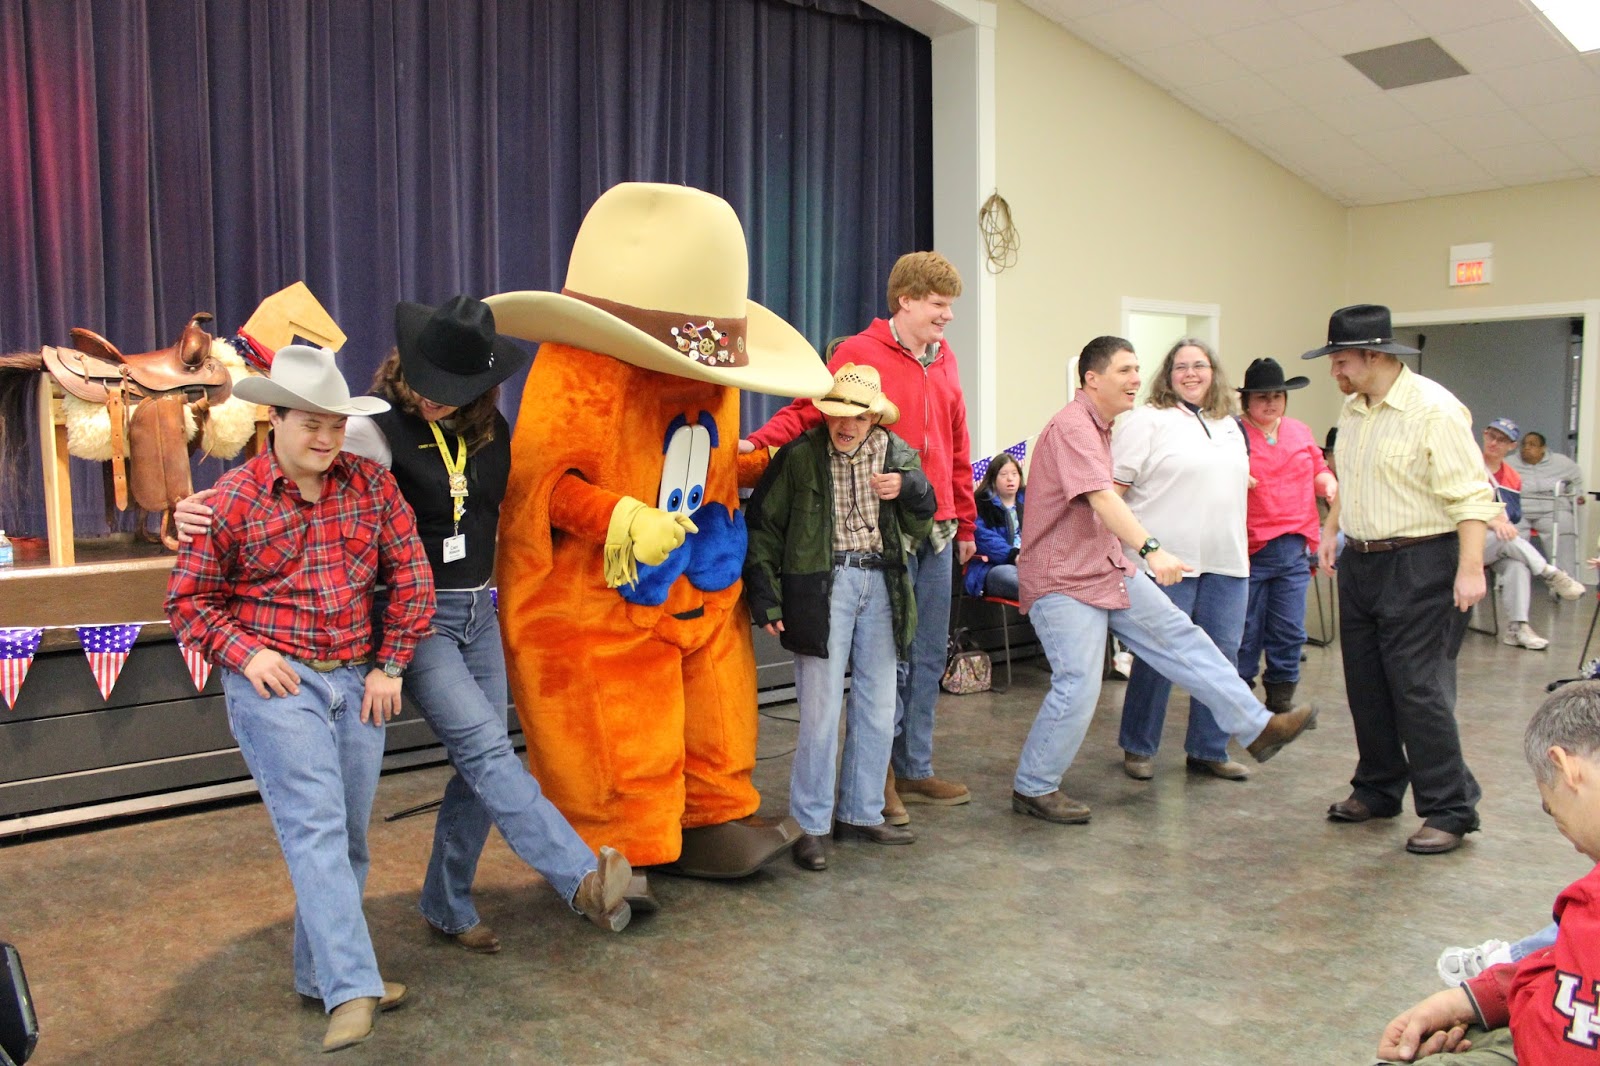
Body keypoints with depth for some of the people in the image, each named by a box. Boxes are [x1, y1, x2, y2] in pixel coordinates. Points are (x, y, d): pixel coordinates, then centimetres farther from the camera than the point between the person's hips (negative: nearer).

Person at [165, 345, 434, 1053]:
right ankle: (353, 989, -16)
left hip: (357, 683, 4)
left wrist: (390, 665, 2)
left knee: (348, 837, 11)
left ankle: (321, 974, 27)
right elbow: (187, 601, 4)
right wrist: (244, 654, -11)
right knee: (315, 827, -15)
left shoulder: (370, 483, 4)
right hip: (274, 682, -4)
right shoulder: (233, 498, -3)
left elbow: (411, 575, 7)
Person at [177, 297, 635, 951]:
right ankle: (583, 878, -25)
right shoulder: (382, 424, -13)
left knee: (481, 763, 8)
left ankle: (447, 906, 23)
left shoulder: (491, 428, 2)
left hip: (480, 612, 6)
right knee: (485, 746, -18)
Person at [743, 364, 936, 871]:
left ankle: (861, 813, 26)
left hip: (881, 584, 5)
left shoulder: (899, 455, 7)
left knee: (879, 708, 11)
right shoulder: (800, 455, -5)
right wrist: (765, 596, -8)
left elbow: (919, 529, 11)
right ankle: (812, 825, 9)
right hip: (822, 585, -5)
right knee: (821, 710, -4)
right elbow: (763, 526, -2)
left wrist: (909, 491, -9)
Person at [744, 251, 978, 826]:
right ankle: (879, 776, 15)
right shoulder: (858, 353, -6)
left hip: (937, 532, 7)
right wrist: (759, 442, -33)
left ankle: (915, 768, 26)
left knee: (929, 655, 12)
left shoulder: (944, 359, 14)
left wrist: (965, 522, 20)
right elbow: (806, 410, -14)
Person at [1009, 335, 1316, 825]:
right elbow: (1101, 497, -31)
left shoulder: (1099, 427, 16)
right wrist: (1151, 549, -41)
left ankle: (1257, 727, 14)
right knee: (1078, 686, -11)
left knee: (1181, 638, 7)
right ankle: (1032, 789, 4)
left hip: (1109, 568, 10)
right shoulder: (1071, 426, -17)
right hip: (1062, 580, -10)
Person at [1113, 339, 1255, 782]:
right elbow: (1113, 486, -10)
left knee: (1221, 657, 8)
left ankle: (1208, 751, 20)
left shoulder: (1230, 425, 18)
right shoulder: (1148, 420, -4)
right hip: (1167, 560, -6)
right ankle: (1138, 748, 14)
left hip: (1226, 562, 7)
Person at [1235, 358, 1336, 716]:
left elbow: (1319, 472, 23)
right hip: (1250, 549, -5)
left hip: (1294, 550, 5)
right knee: (1246, 632, 2)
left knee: (1289, 632, 8)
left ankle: (1281, 698, 21)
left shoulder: (1300, 432, 14)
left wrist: (1328, 483, 2)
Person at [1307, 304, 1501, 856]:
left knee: (1419, 688, -7)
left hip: (1419, 566, -8)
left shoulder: (1434, 409, -16)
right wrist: (1330, 532, 15)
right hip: (1360, 563, 8)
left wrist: (1470, 568, -24)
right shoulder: (1352, 410, 10)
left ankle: (1450, 810, 6)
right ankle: (1378, 790, 28)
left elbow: (1470, 496, -19)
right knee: (1366, 685, 13)